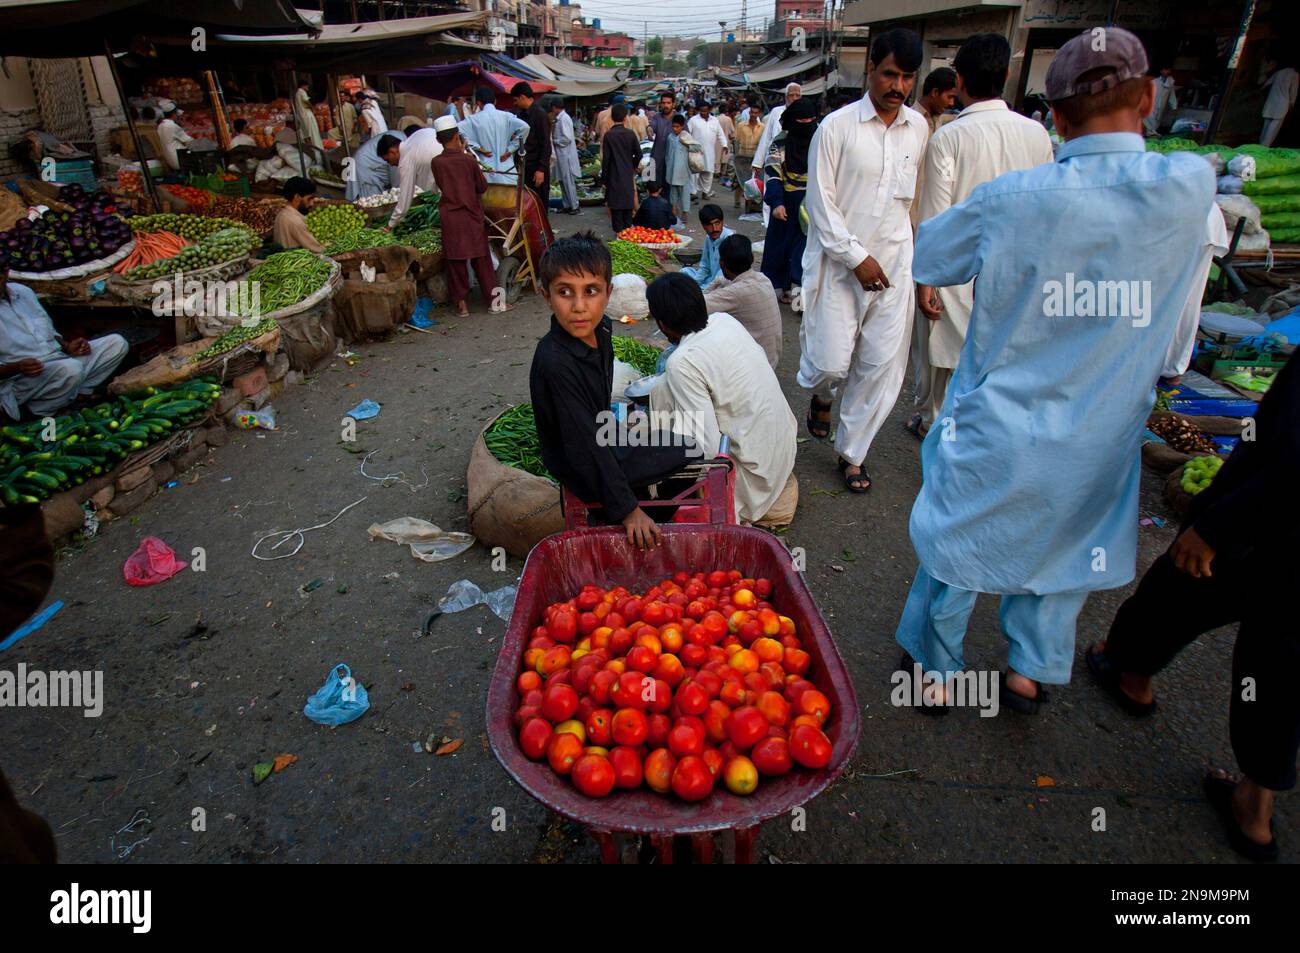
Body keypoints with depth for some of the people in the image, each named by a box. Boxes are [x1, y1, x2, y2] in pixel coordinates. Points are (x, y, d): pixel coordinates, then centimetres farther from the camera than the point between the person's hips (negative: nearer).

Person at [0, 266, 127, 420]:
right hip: (21, 381, -7)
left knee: (116, 342, -2)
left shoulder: (23, 292, 10)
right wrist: (17, 367, -31)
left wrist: (66, 346, 0)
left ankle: (76, 391, -9)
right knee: (71, 369, -38)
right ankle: (37, 410, -11)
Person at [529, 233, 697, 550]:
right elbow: (585, 446, -31)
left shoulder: (601, 329, -8)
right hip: (581, 470, -9)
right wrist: (627, 509, -27)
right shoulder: (555, 364, -34)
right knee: (689, 452, -7)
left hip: (602, 442, 9)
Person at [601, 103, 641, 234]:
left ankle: (618, 230, 2)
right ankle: (628, 228, 18)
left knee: (616, 204, 2)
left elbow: (606, 158, -10)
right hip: (628, 175, 3)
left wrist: (603, 179, -4)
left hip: (614, 176, -3)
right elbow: (638, 154, 2)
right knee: (628, 201, 14)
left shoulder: (609, 135, -11)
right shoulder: (630, 133, -3)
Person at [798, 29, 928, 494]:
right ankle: (820, 394, 32)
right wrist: (857, 257, -11)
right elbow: (821, 201, -7)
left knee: (882, 365, 2)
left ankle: (851, 452, 19)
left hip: (894, 263, 4)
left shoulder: (919, 128, 8)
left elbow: (918, 194, 17)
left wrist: (914, 255, 13)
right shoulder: (837, 126, -5)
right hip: (839, 261, -4)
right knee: (831, 361, -7)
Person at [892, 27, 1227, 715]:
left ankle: (934, 672, 36)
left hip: (996, 432, -2)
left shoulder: (1011, 199, -16)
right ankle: (1030, 672, 42)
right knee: (1065, 545, 24)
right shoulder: (1192, 187, -8)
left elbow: (930, 259, 0)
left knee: (958, 542, 17)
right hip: (1102, 436, 3)